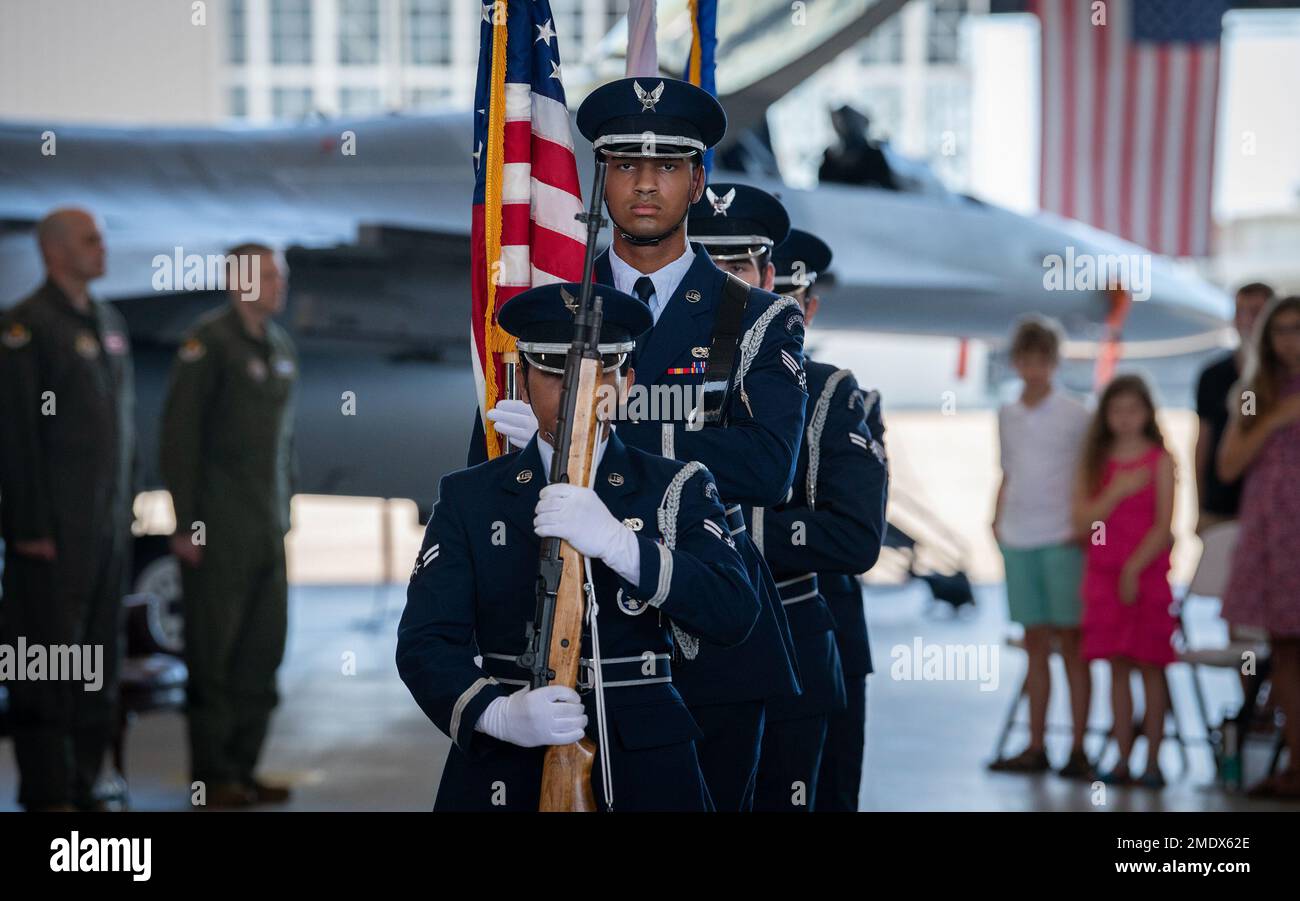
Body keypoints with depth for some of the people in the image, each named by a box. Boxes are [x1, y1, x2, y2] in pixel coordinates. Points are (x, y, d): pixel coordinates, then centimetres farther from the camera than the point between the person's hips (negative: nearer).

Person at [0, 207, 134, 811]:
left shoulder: (109, 324, 15)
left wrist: (126, 509, 14)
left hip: (108, 527, 8)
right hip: (53, 532, -8)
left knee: (99, 664, 10)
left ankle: (83, 786, 16)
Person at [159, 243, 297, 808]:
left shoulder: (281, 347, 14)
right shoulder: (208, 342, -9)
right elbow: (179, 436, -12)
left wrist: (285, 516, 15)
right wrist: (186, 523, -15)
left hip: (267, 526, 7)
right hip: (217, 527, -7)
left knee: (263, 649, 7)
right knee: (214, 650, -2)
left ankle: (243, 768, 14)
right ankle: (212, 776, 3)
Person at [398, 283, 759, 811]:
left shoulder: (676, 490, 5)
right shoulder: (467, 499, 7)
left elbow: (735, 613, -10)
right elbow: (424, 642, -3)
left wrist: (618, 544, -23)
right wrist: (497, 714, -22)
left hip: (644, 772, -1)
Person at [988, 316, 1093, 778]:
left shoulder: (1074, 414, -2)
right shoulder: (1008, 415, 12)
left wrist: (1082, 524, -10)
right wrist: (997, 519, 10)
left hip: (1061, 538, -5)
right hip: (1018, 539, 5)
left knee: (1070, 643, -2)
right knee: (1035, 644, 8)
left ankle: (1078, 749, 0)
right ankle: (1035, 747, 12)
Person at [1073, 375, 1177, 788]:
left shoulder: (1159, 461, -2)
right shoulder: (1095, 462, 8)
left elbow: (1164, 525, -7)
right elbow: (1082, 520, -1)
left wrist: (1134, 568, -13)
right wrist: (1118, 491, -14)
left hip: (1147, 575, -3)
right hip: (1103, 576, 3)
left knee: (1149, 667, -1)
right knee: (1118, 668, 5)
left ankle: (1153, 761, 3)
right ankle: (1123, 759, 8)